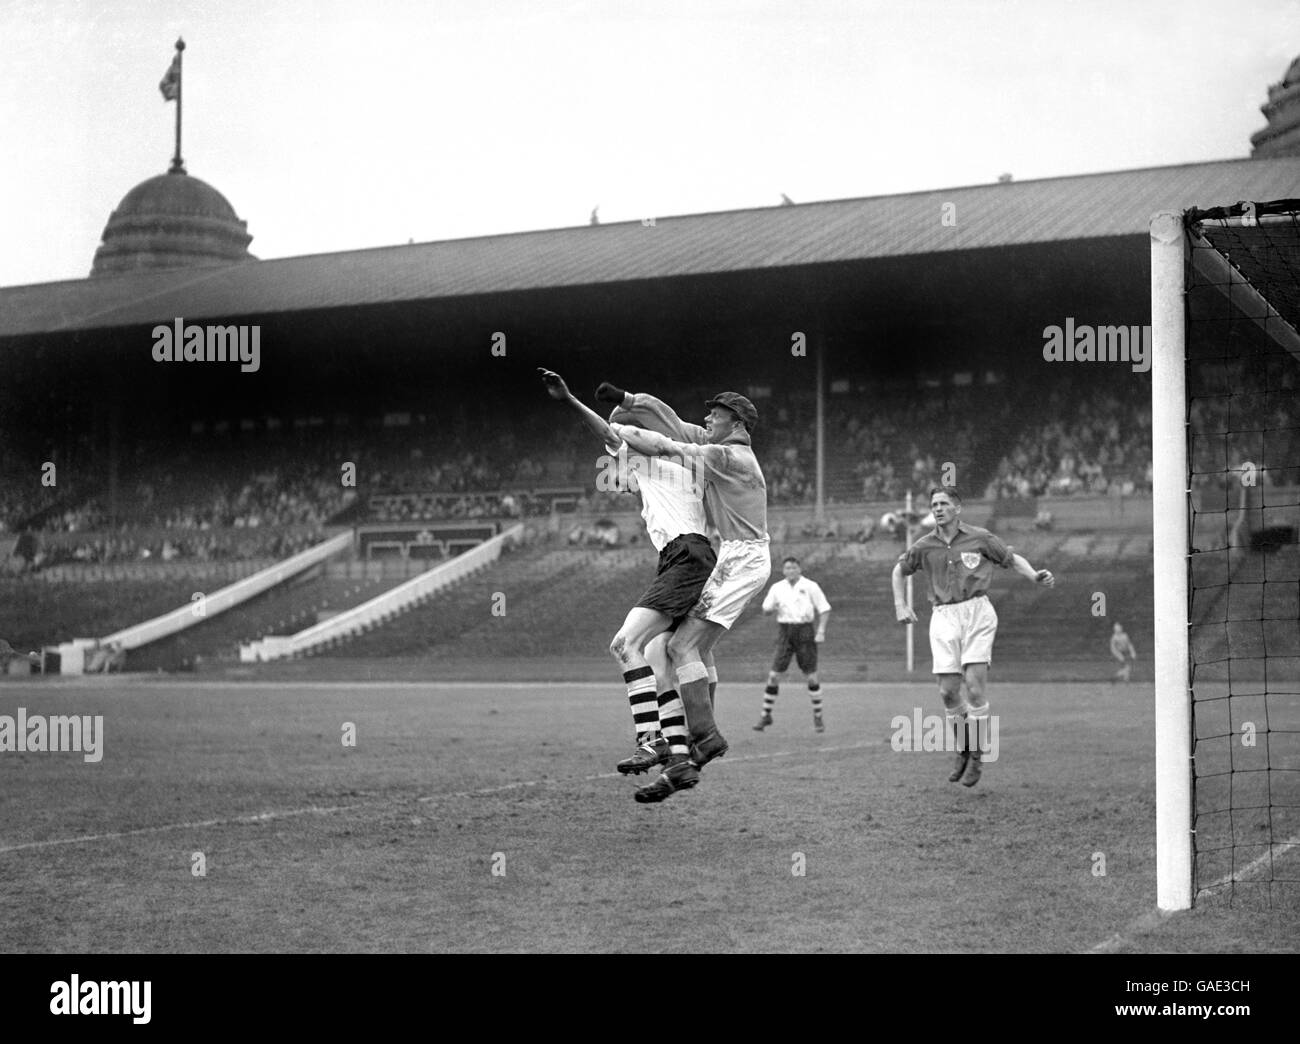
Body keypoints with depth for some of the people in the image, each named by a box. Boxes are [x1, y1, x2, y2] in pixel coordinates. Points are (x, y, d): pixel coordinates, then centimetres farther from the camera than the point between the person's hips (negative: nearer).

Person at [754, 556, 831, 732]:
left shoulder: (810, 586, 0)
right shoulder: (777, 588, 8)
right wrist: (773, 607, -13)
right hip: (785, 631, 2)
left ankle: (818, 716, 11)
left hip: (805, 630, -2)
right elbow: (766, 609, 10)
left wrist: (821, 630, -9)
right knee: (774, 675, -4)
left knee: (811, 676, -3)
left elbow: (824, 609, 2)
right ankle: (766, 715, 6)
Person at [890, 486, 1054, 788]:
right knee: (948, 692, -2)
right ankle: (962, 752, 20)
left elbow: (1013, 559, 12)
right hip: (943, 617, 2)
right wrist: (900, 606, 12)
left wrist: (1035, 576, -5)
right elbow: (899, 570, 22)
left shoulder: (980, 538, 1)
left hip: (977, 613, -2)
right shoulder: (924, 546, 7)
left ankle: (976, 756, -1)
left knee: (974, 687, -12)